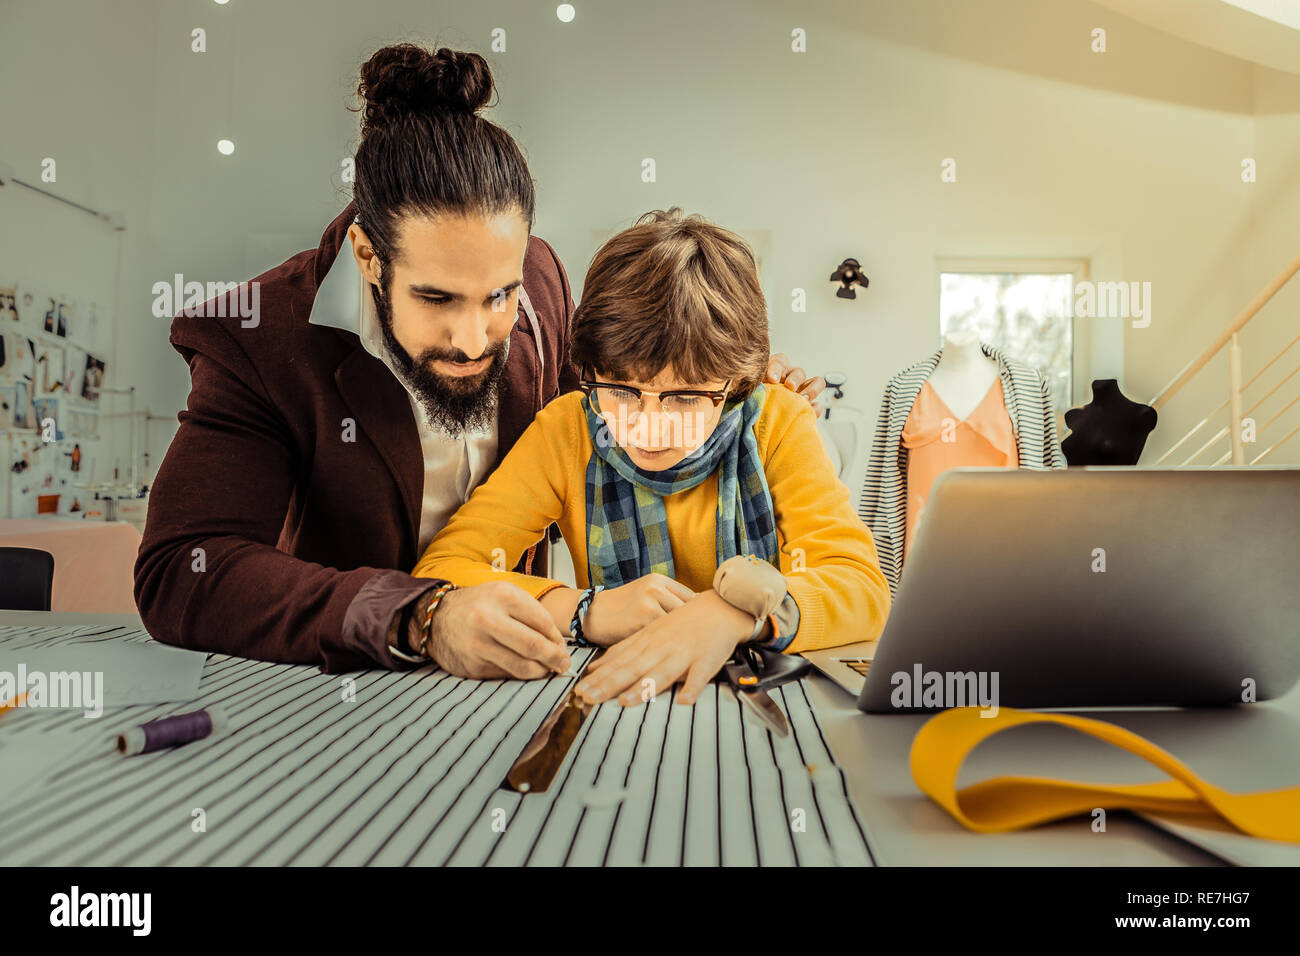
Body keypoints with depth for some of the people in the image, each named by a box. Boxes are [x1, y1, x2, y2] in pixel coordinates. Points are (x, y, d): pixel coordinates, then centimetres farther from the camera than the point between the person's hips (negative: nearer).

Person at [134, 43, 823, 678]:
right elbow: (178, 576, -27)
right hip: (339, 694, -1)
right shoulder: (258, 344, -18)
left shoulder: (538, 278, -7)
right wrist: (418, 619, -40)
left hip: (511, 671, 2)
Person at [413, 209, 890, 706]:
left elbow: (863, 589, -16)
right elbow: (438, 572, -13)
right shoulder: (567, 431, -9)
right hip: (609, 692, 0)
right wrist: (585, 611, -27)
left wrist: (739, 613, -35)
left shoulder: (778, 424, -9)